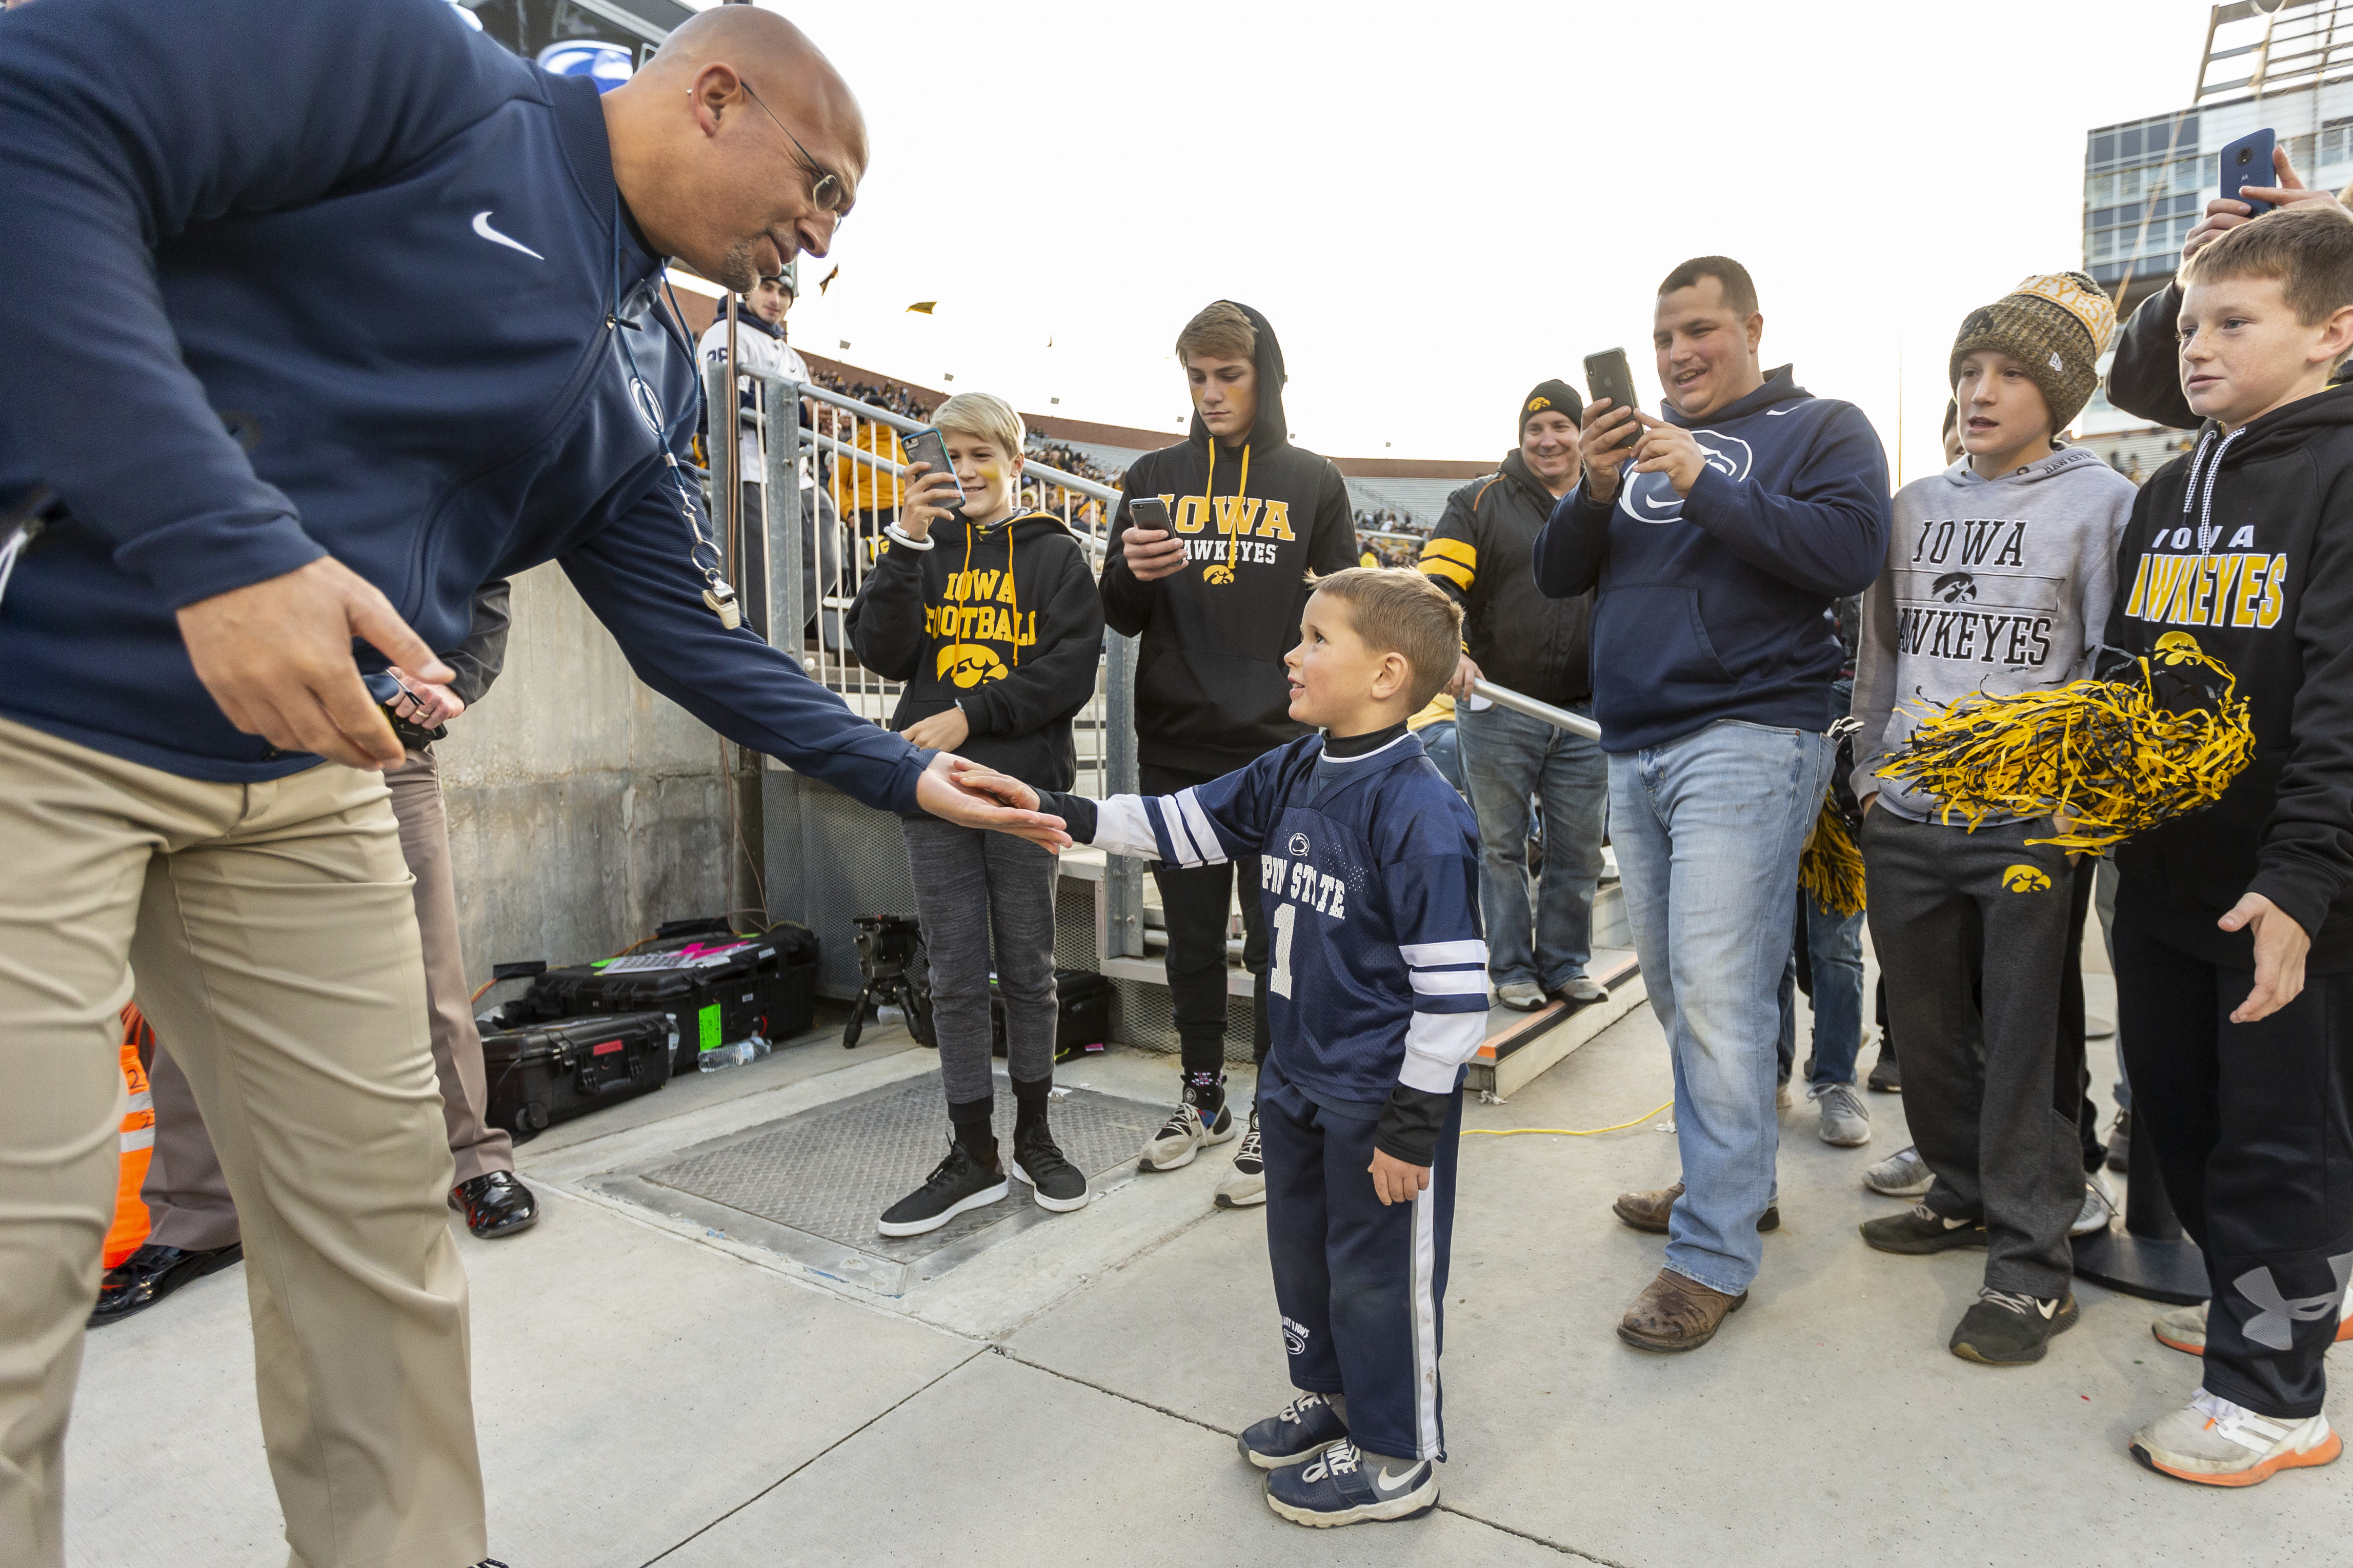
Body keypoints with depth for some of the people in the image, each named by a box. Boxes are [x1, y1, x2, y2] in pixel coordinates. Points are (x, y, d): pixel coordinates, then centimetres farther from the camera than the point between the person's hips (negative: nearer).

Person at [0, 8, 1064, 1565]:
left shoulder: (653, 379, 13)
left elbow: (690, 628, 14)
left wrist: (902, 775, 10)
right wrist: (216, 539, -29)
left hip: (307, 777, 7)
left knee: (380, 1220, 10)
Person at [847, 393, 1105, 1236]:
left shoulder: (1056, 555, 5)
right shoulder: (925, 549, 11)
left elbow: (1071, 670, -6)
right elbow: (883, 652, -3)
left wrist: (971, 715, -14)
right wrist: (907, 543, -12)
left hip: (1025, 784, -1)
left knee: (1028, 969, 8)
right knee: (956, 977, 4)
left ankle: (1034, 1135, 24)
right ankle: (973, 1157, 15)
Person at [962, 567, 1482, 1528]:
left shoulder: (1420, 810, -24)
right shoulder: (1290, 775, 2)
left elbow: (1451, 985, -23)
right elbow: (1184, 823, 11)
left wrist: (1415, 1124, -20)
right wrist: (1063, 815, 2)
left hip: (1382, 1097, -8)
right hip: (1297, 1078, 9)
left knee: (1379, 1269, 9)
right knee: (1300, 1246, 23)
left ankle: (1395, 1459, 31)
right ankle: (1328, 1398, 47)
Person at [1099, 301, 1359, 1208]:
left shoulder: (1312, 481, 6)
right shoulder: (1154, 478, 10)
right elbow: (1120, 617, 10)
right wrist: (1134, 573, -14)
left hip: (1280, 751, -2)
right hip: (1175, 749, 2)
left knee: (1277, 938, 3)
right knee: (1191, 935, 12)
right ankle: (1202, 1097, 30)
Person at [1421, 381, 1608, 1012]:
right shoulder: (1479, 504, 2)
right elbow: (1437, 584, -9)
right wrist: (1451, 651, -28)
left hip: (1587, 716, 3)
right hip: (1497, 709, -3)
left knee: (1578, 849, 9)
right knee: (1501, 847, 6)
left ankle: (1565, 964, 24)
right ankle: (1513, 969, 18)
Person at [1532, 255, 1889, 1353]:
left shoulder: (1822, 428, 5)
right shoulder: (1639, 440, 20)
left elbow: (1851, 552, -12)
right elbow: (1556, 575, 12)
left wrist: (1706, 486, -16)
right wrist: (1594, 493, -6)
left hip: (1748, 737, -6)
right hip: (1633, 747, 7)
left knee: (1717, 989, -12)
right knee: (1674, 984, 11)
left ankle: (1713, 1252, -4)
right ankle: (1731, 1179, 27)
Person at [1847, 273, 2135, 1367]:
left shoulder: (2100, 501, 0)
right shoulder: (1917, 503, 13)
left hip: (2029, 820, -5)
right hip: (1906, 821, 5)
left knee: (2026, 1044, 0)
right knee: (1926, 1026, 14)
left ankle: (2032, 1261, 13)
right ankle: (1965, 1195, 33)